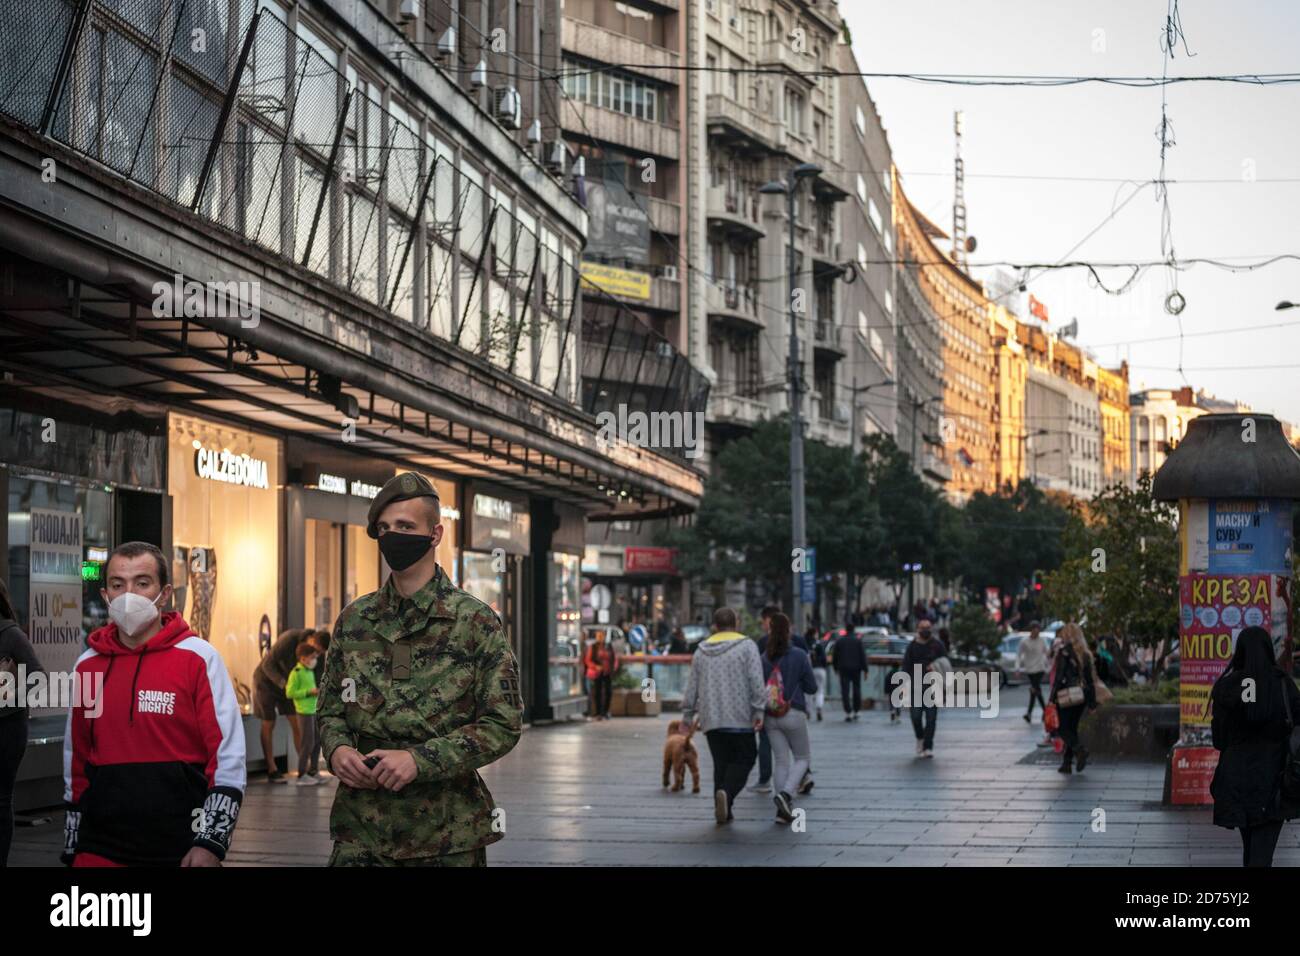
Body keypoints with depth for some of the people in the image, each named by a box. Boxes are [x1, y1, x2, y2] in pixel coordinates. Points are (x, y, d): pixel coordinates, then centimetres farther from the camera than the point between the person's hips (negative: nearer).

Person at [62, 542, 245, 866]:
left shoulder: (198, 658, -5)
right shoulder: (87, 665, 8)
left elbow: (228, 760, -8)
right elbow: (75, 763, 15)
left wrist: (210, 843, -13)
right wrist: (71, 848, 14)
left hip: (182, 850, -3)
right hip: (100, 849, 3)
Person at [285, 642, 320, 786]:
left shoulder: (310, 672, 14)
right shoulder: (296, 673, -12)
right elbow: (290, 693, -18)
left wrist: (316, 692, 8)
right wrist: (309, 692, -19)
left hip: (313, 710, 9)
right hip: (304, 712, -9)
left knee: (316, 742, 13)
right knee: (308, 742, -7)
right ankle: (301, 775, 0)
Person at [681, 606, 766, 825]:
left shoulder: (702, 650, 11)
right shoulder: (747, 646, -1)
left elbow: (692, 686, 13)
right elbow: (756, 682, -11)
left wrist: (689, 715, 21)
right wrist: (759, 710, -10)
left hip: (711, 718, 4)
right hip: (740, 717, -4)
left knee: (721, 762, 11)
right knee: (744, 758, 5)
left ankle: (723, 811, 7)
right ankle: (727, 792, -20)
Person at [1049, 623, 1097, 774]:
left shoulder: (1064, 653, -11)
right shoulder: (1085, 654, 7)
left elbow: (1059, 677, -14)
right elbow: (1091, 678, 8)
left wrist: (1053, 698, -9)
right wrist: (1092, 701, 12)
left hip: (1066, 696, -6)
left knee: (1064, 729, 2)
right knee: (1072, 728, 13)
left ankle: (1079, 751, -21)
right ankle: (1066, 763, 13)